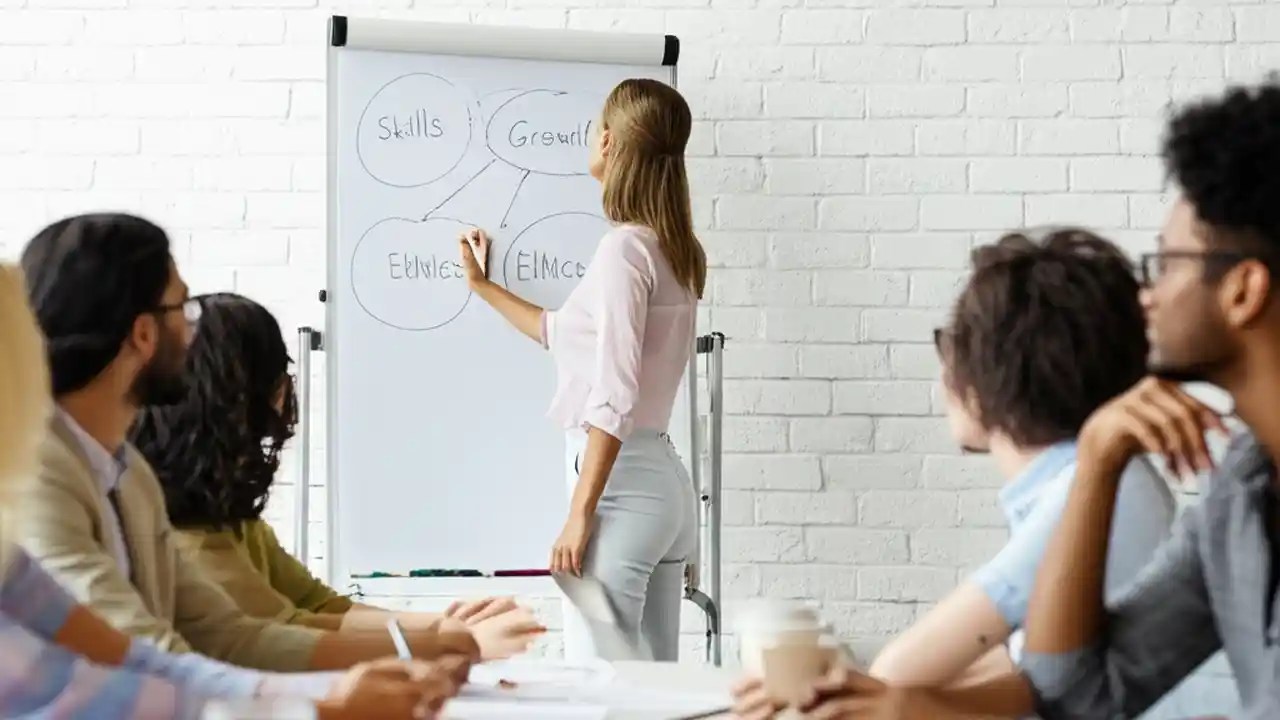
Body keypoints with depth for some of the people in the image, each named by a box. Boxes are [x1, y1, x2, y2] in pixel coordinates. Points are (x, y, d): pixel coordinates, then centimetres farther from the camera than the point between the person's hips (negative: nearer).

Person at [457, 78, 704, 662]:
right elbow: (571, 336, 27)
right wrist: (485, 288, 36)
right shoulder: (672, 249, 13)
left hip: (621, 483, -9)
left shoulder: (625, 247, -14)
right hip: (664, 481, 9)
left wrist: (579, 514, -18)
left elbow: (614, 399, -19)